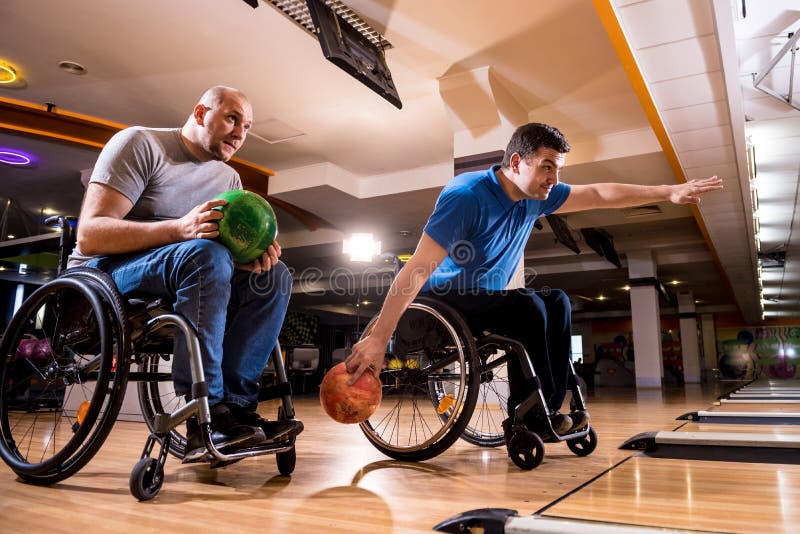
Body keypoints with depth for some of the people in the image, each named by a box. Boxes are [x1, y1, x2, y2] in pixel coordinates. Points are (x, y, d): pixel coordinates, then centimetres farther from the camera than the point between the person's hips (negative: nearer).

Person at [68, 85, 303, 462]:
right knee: (205, 254, -35)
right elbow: (89, 234, -19)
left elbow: (233, 247, 5)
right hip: (104, 273, -6)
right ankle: (205, 416, -35)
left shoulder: (229, 179, 12)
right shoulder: (140, 143, -8)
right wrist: (181, 228, -34)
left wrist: (251, 255, -20)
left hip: (179, 281, 7)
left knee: (274, 276, -13)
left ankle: (235, 405, -23)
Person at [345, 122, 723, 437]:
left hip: (484, 299, 9)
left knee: (556, 302, -3)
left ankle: (548, 409, -2)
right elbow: (418, 268, -30)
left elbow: (598, 195, 9)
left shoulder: (536, 196, 0)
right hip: (441, 299, -8)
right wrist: (377, 338, -35)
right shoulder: (467, 196, -25)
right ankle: (527, 417, -14)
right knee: (528, 306, -26)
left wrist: (669, 193, 6)